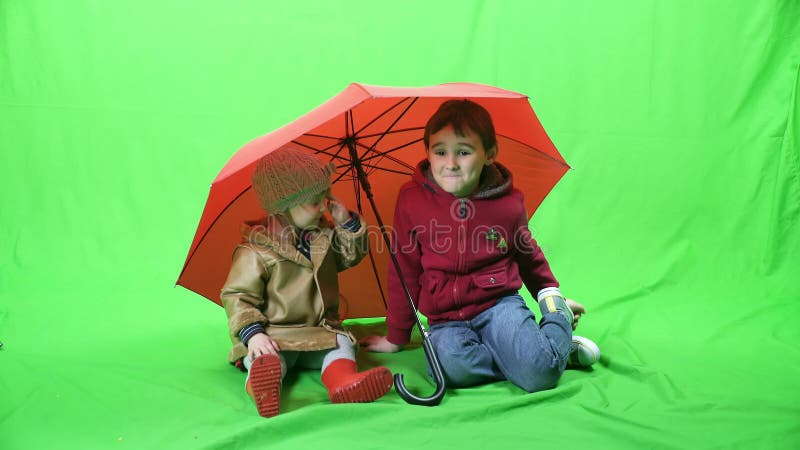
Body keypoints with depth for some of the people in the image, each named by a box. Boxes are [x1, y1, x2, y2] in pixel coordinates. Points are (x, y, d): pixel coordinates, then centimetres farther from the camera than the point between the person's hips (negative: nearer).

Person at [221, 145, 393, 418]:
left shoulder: (324, 236, 11)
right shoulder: (256, 252, -10)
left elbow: (352, 255, 24)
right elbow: (236, 297, -8)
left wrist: (347, 222, 6)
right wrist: (252, 333, -24)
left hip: (320, 331, 5)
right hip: (273, 336, -5)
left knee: (341, 343, -26)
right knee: (269, 357, -36)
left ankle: (343, 380, -55)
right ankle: (262, 384, -66)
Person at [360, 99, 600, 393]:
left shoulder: (508, 204, -5)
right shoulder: (412, 200, -6)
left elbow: (527, 253, 18)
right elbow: (405, 272, 3)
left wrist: (549, 292, 26)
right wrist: (396, 338, 10)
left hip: (499, 303, 0)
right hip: (446, 319, 1)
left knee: (540, 375, -24)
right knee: (453, 367, -32)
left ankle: (558, 317, 8)